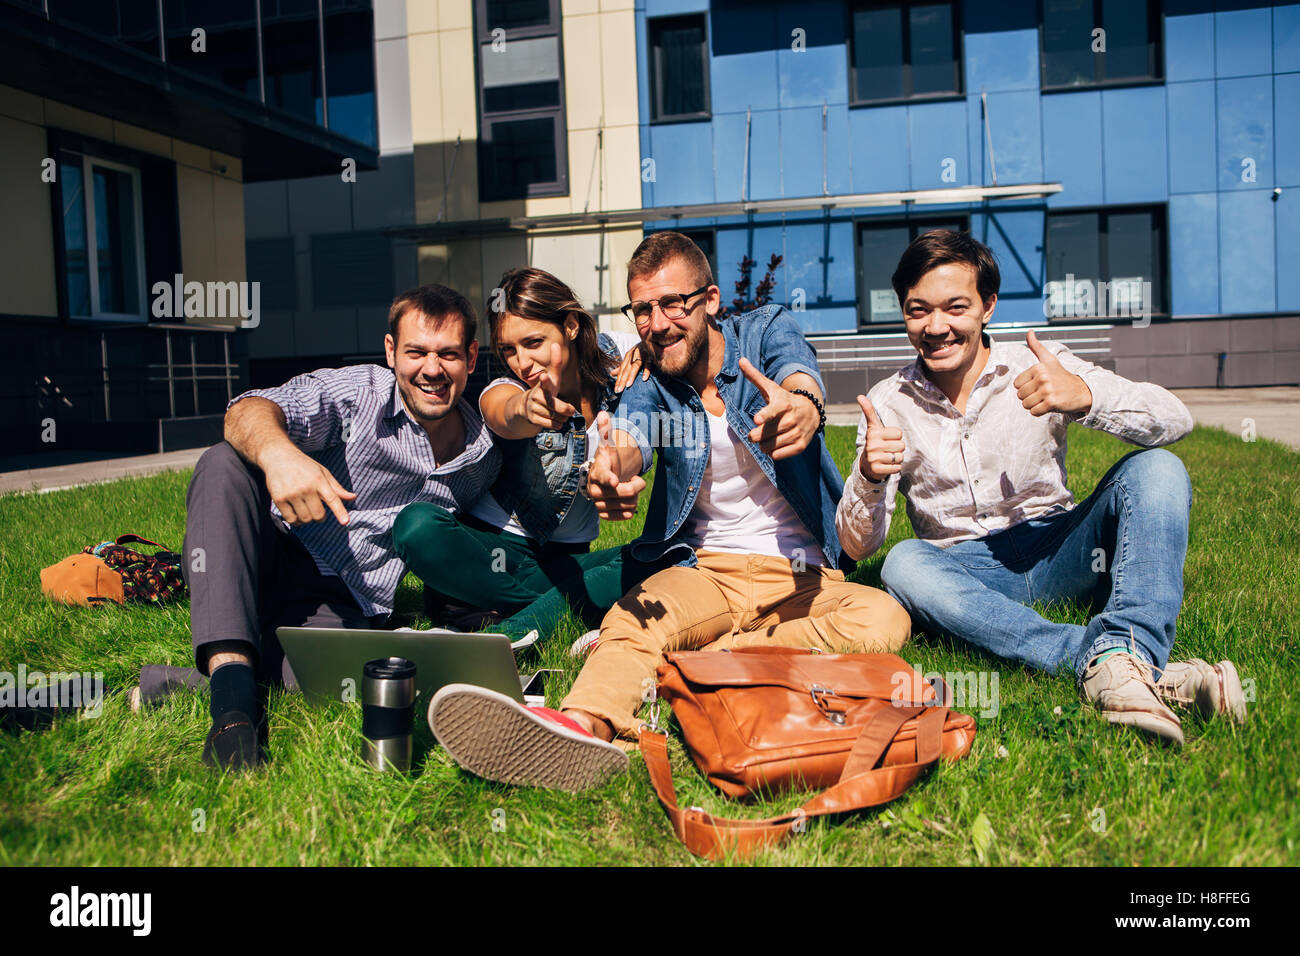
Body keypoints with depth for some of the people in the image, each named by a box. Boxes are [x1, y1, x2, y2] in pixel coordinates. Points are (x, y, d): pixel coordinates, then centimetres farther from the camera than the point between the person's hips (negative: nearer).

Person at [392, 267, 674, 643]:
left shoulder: (611, 354, -6)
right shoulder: (504, 392, -15)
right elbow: (507, 419, -40)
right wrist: (526, 409, -66)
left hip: (564, 562, 2)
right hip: (494, 550, -1)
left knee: (659, 564, -27)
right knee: (417, 526, -32)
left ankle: (511, 629, -29)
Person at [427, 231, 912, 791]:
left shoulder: (767, 331, 2)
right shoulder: (649, 390, 5)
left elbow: (798, 371, -24)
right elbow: (627, 436, -20)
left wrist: (801, 405, -51)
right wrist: (609, 472, -47)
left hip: (804, 576, 0)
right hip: (705, 570, 1)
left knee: (884, 618, -30)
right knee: (633, 619, -31)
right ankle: (585, 724, -60)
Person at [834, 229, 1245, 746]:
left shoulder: (1039, 366, -2)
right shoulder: (888, 404, 0)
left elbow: (1176, 421, -11)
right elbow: (857, 546, -3)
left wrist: (1085, 396, -30)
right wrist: (869, 477, -25)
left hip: (1058, 554, 1)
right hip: (966, 570, 0)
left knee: (1155, 468, -21)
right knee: (904, 565, -32)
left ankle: (1124, 651, -42)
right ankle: (1095, 652, -41)